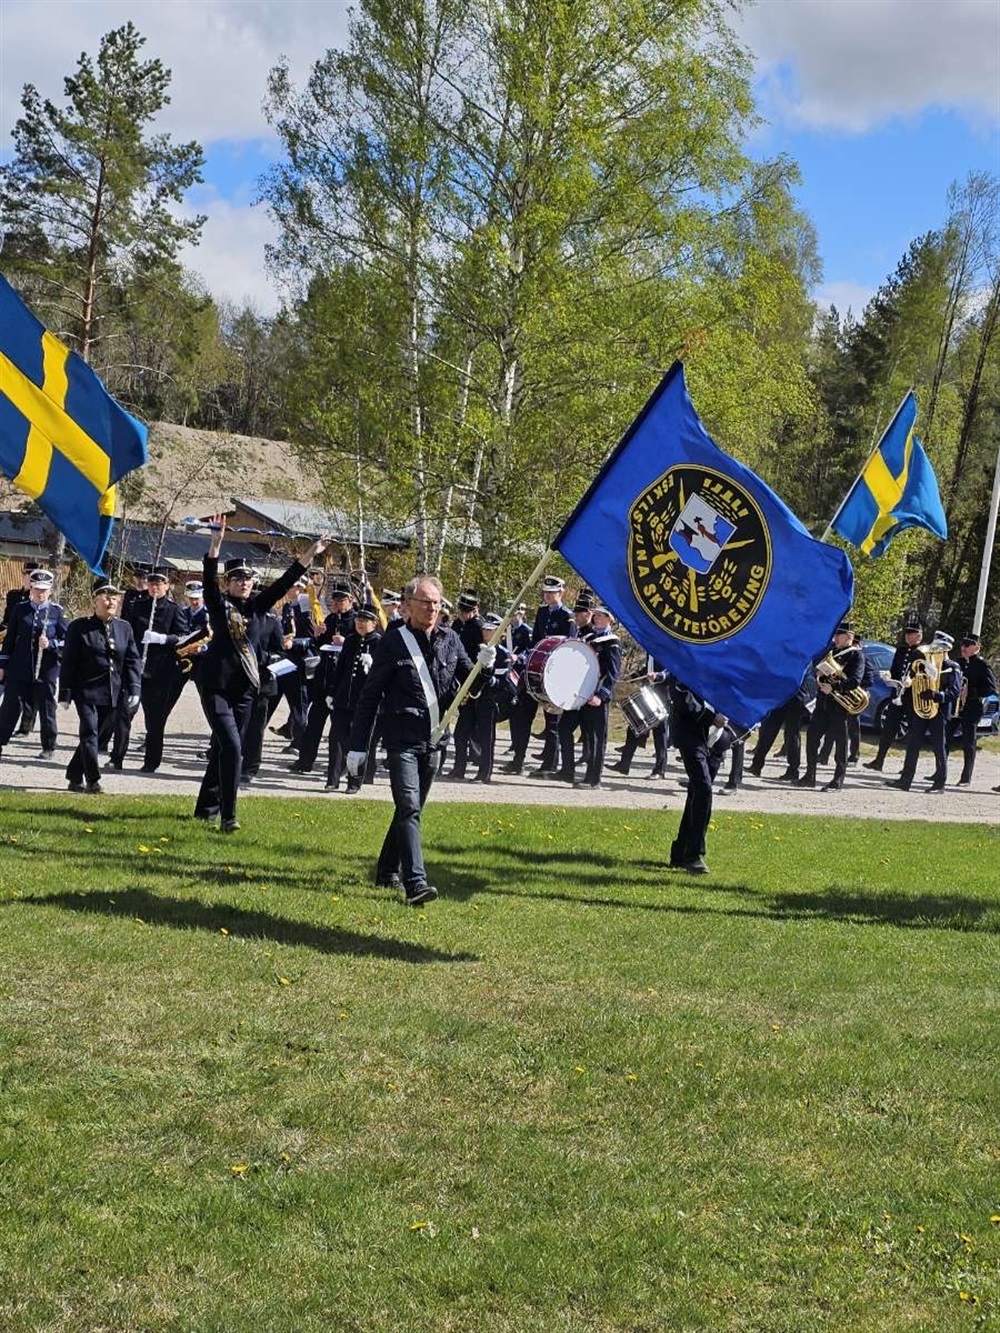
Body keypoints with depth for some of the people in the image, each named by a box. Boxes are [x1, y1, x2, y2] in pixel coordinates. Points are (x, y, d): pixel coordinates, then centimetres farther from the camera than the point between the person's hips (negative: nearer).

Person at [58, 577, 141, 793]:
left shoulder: (124, 628, 7)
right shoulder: (79, 627, -3)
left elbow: (133, 660, 7)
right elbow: (69, 662, -3)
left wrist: (133, 690, -3)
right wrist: (65, 693, -7)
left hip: (113, 695, 4)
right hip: (87, 691, -4)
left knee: (101, 736, 9)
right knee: (90, 733, -13)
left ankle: (74, 777, 22)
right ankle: (92, 780, -6)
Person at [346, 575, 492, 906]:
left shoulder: (450, 640, 6)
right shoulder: (393, 641, -7)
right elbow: (370, 696, -5)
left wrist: (483, 667, -12)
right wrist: (357, 746, -6)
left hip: (433, 741, 5)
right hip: (402, 739, -5)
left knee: (411, 810, 15)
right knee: (409, 808, -15)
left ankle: (387, 871, 30)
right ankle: (415, 882, -20)